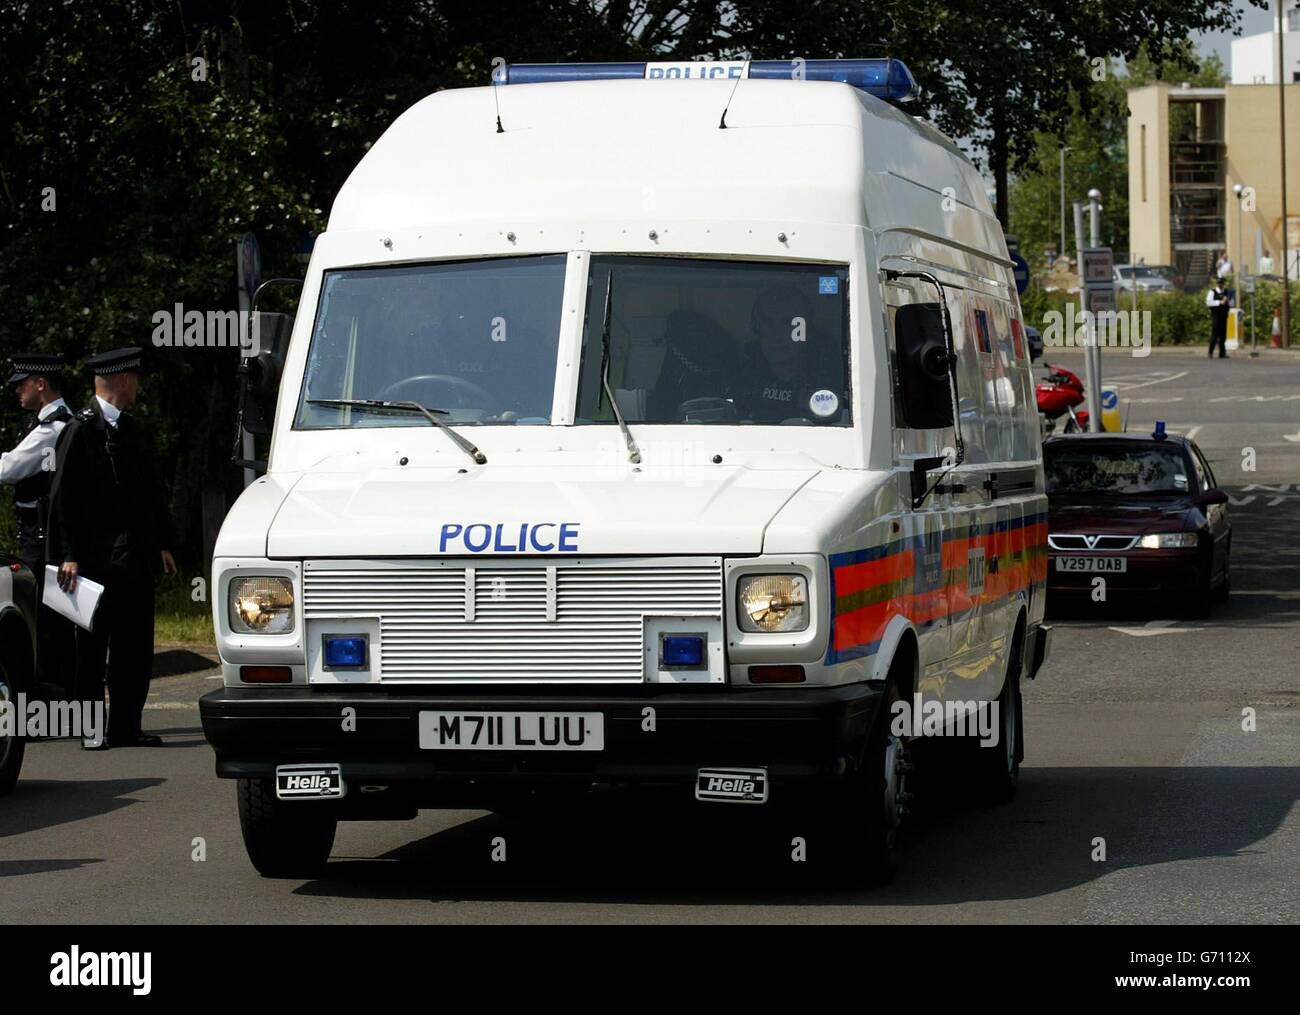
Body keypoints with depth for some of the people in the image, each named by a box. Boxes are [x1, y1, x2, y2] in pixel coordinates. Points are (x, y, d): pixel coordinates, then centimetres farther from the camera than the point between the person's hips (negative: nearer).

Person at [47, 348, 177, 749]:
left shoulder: (133, 430, 17)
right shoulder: (81, 429, -6)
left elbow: (152, 490, 22)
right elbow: (63, 497, -9)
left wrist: (162, 543, 16)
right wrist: (68, 555, -14)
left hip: (135, 560, 7)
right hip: (96, 560, -7)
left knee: (136, 647, 6)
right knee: (92, 646, 0)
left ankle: (126, 727, 12)